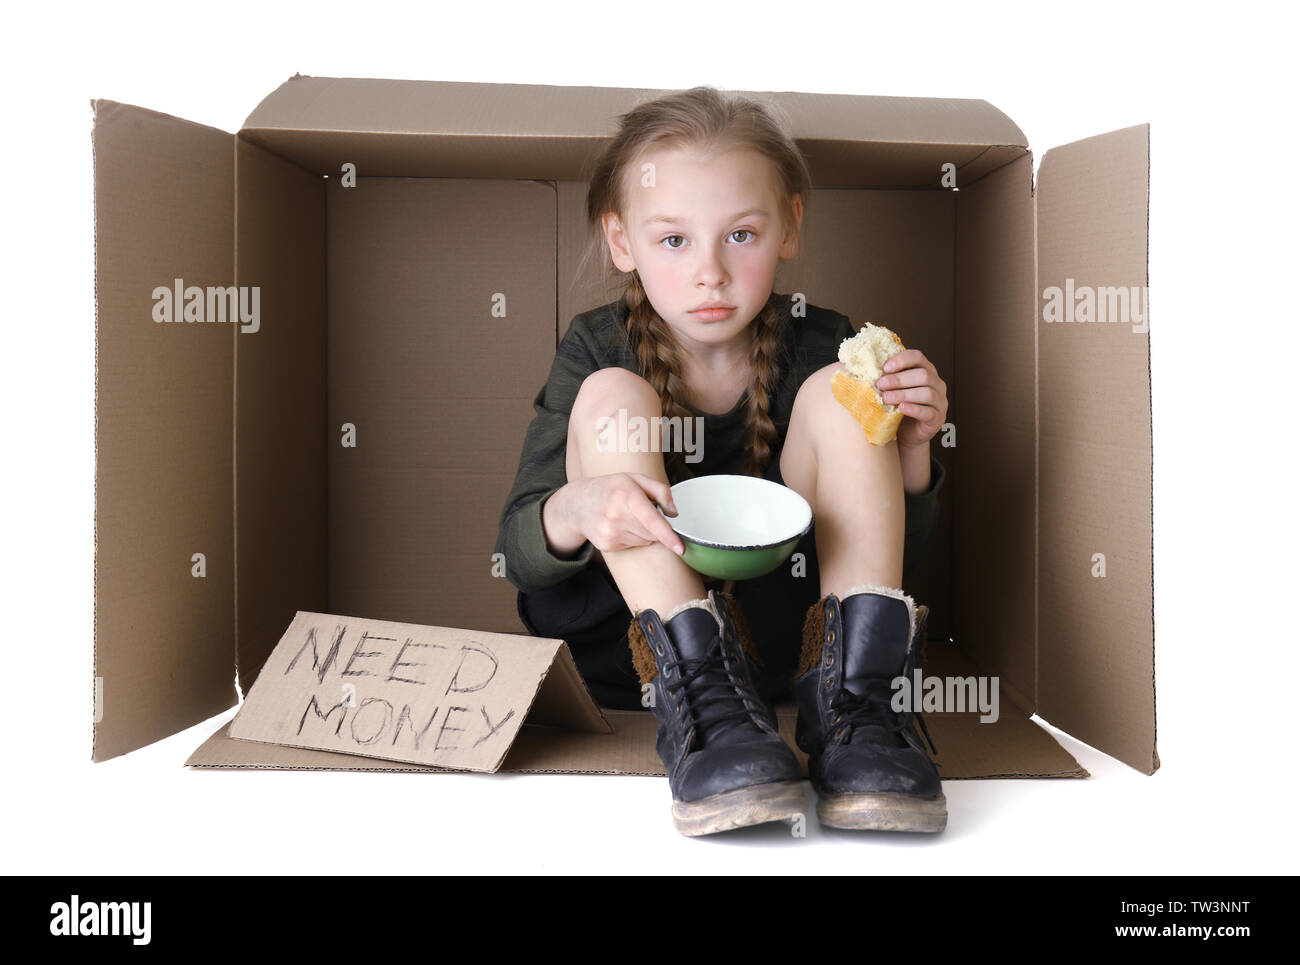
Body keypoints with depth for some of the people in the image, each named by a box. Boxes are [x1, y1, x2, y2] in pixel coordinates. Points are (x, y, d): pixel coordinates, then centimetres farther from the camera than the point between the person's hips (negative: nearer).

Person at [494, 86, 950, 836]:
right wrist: (577, 510, -36)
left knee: (837, 388, -16)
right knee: (611, 394, -20)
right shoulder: (597, 350, -7)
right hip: (631, 630, 0)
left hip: (788, 622, 1)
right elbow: (517, 553, -12)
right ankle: (701, 696, -30)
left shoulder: (818, 346, -5)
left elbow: (906, 551, -1)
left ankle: (854, 699, -26)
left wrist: (911, 446, -22)